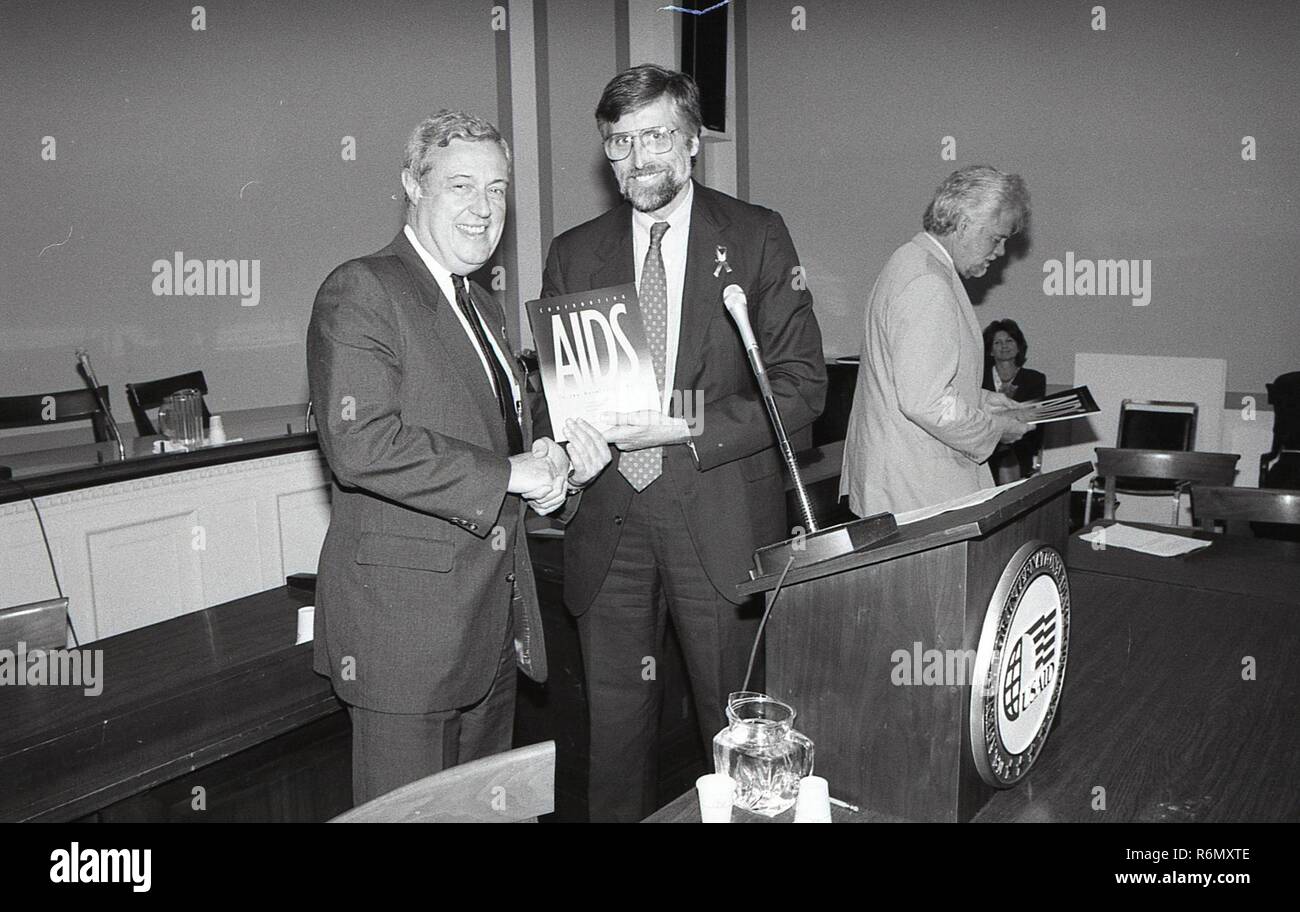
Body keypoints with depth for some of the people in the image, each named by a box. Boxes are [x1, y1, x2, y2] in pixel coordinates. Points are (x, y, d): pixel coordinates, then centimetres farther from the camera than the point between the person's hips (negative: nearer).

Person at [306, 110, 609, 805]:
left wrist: (547, 460, 1)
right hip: (405, 616, -8)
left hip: (495, 617, 9)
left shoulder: (480, 305, 17)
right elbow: (361, 445, -25)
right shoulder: (360, 291, -12)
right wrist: (511, 473, -20)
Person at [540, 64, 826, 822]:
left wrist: (686, 428, -17)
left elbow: (802, 386, -5)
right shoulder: (574, 254, 9)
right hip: (607, 521, 3)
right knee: (616, 723, 13)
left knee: (736, 725, 10)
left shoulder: (756, 237, 0)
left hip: (720, 522, -2)